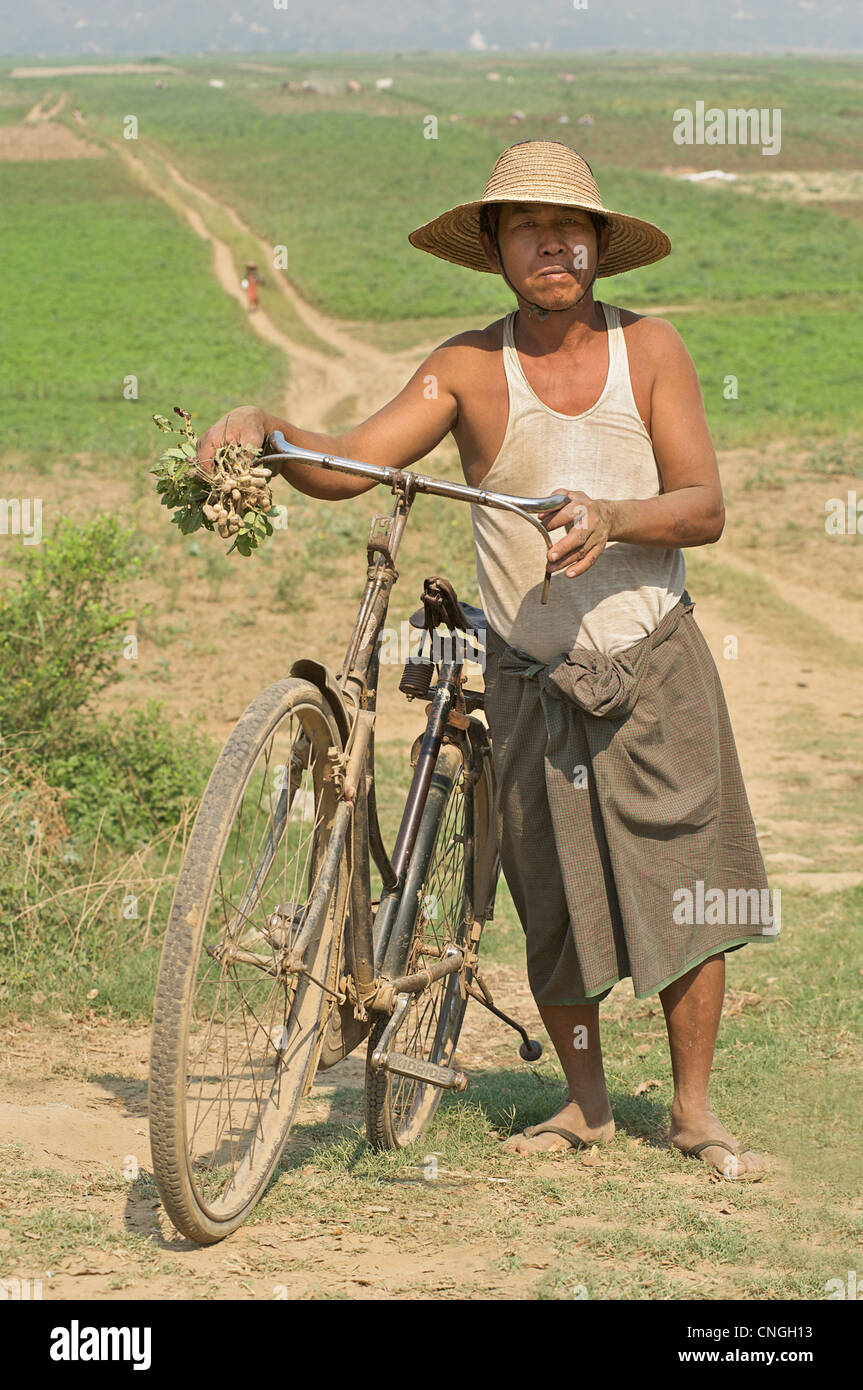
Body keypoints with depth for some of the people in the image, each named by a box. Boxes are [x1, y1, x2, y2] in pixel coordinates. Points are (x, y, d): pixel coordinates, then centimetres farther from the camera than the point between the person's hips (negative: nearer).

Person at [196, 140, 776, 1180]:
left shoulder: (648, 350, -3)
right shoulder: (470, 367, -5)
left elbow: (705, 507, -9)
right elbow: (346, 465, -14)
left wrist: (612, 517, -28)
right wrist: (263, 426, -33)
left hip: (654, 665, 0)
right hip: (531, 679, 0)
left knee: (688, 883, -3)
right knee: (553, 902, 3)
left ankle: (694, 1110, 11)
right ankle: (585, 1104, 22)